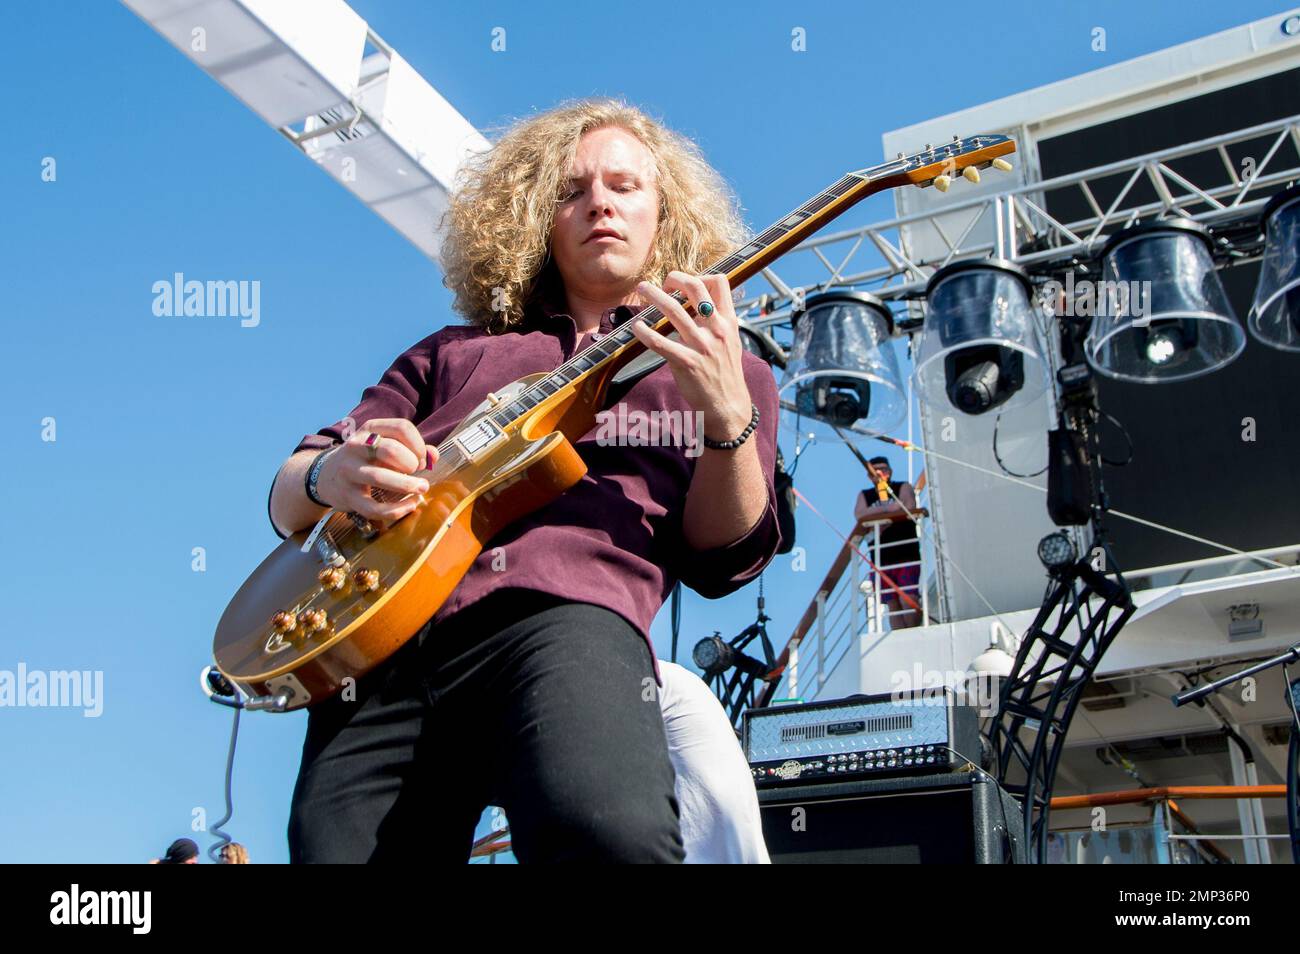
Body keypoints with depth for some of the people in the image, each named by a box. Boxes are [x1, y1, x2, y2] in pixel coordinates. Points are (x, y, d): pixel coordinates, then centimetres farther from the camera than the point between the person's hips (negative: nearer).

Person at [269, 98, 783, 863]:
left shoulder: (726, 367, 24)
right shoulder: (453, 352, 29)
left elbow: (723, 558, 10)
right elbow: (287, 498, 25)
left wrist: (727, 416, -10)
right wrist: (333, 476, -1)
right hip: (376, 639, 4)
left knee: (612, 835, -35)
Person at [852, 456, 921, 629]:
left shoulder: (903, 488, 8)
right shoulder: (864, 496, 15)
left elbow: (909, 506, -12)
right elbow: (859, 514, -5)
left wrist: (876, 514, -8)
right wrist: (888, 508, -9)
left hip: (906, 555, -3)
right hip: (881, 559, 3)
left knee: (908, 599, -16)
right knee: (892, 604, 1)